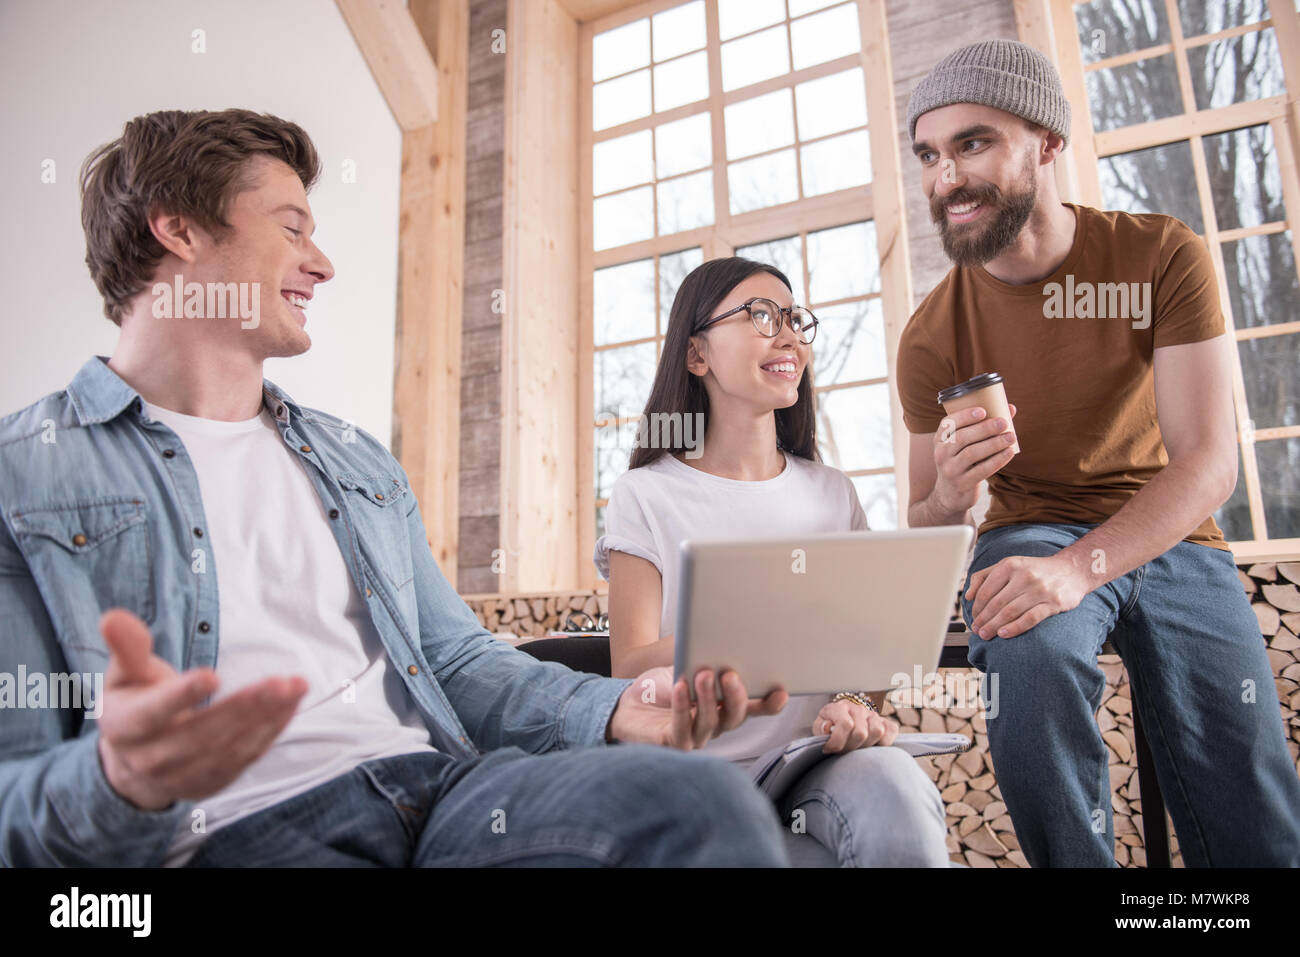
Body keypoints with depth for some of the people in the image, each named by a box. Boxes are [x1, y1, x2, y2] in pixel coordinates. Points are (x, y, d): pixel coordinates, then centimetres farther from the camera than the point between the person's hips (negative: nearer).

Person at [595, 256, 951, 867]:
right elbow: (631, 670, -8)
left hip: (817, 765, 3)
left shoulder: (832, 494, 11)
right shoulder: (646, 496, -1)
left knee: (895, 787, -30)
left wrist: (859, 708, -15)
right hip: (703, 771, -3)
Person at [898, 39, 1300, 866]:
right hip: (1033, 533, -1)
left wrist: (1077, 568, -36)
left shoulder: (1163, 256, -9)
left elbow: (1209, 461, -18)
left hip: (1172, 539, 1)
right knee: (1031, 654, -35)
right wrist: (949, 495, -31)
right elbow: (925, 531, -5)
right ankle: (1077, 860, -11)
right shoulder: (932, 335, -9)